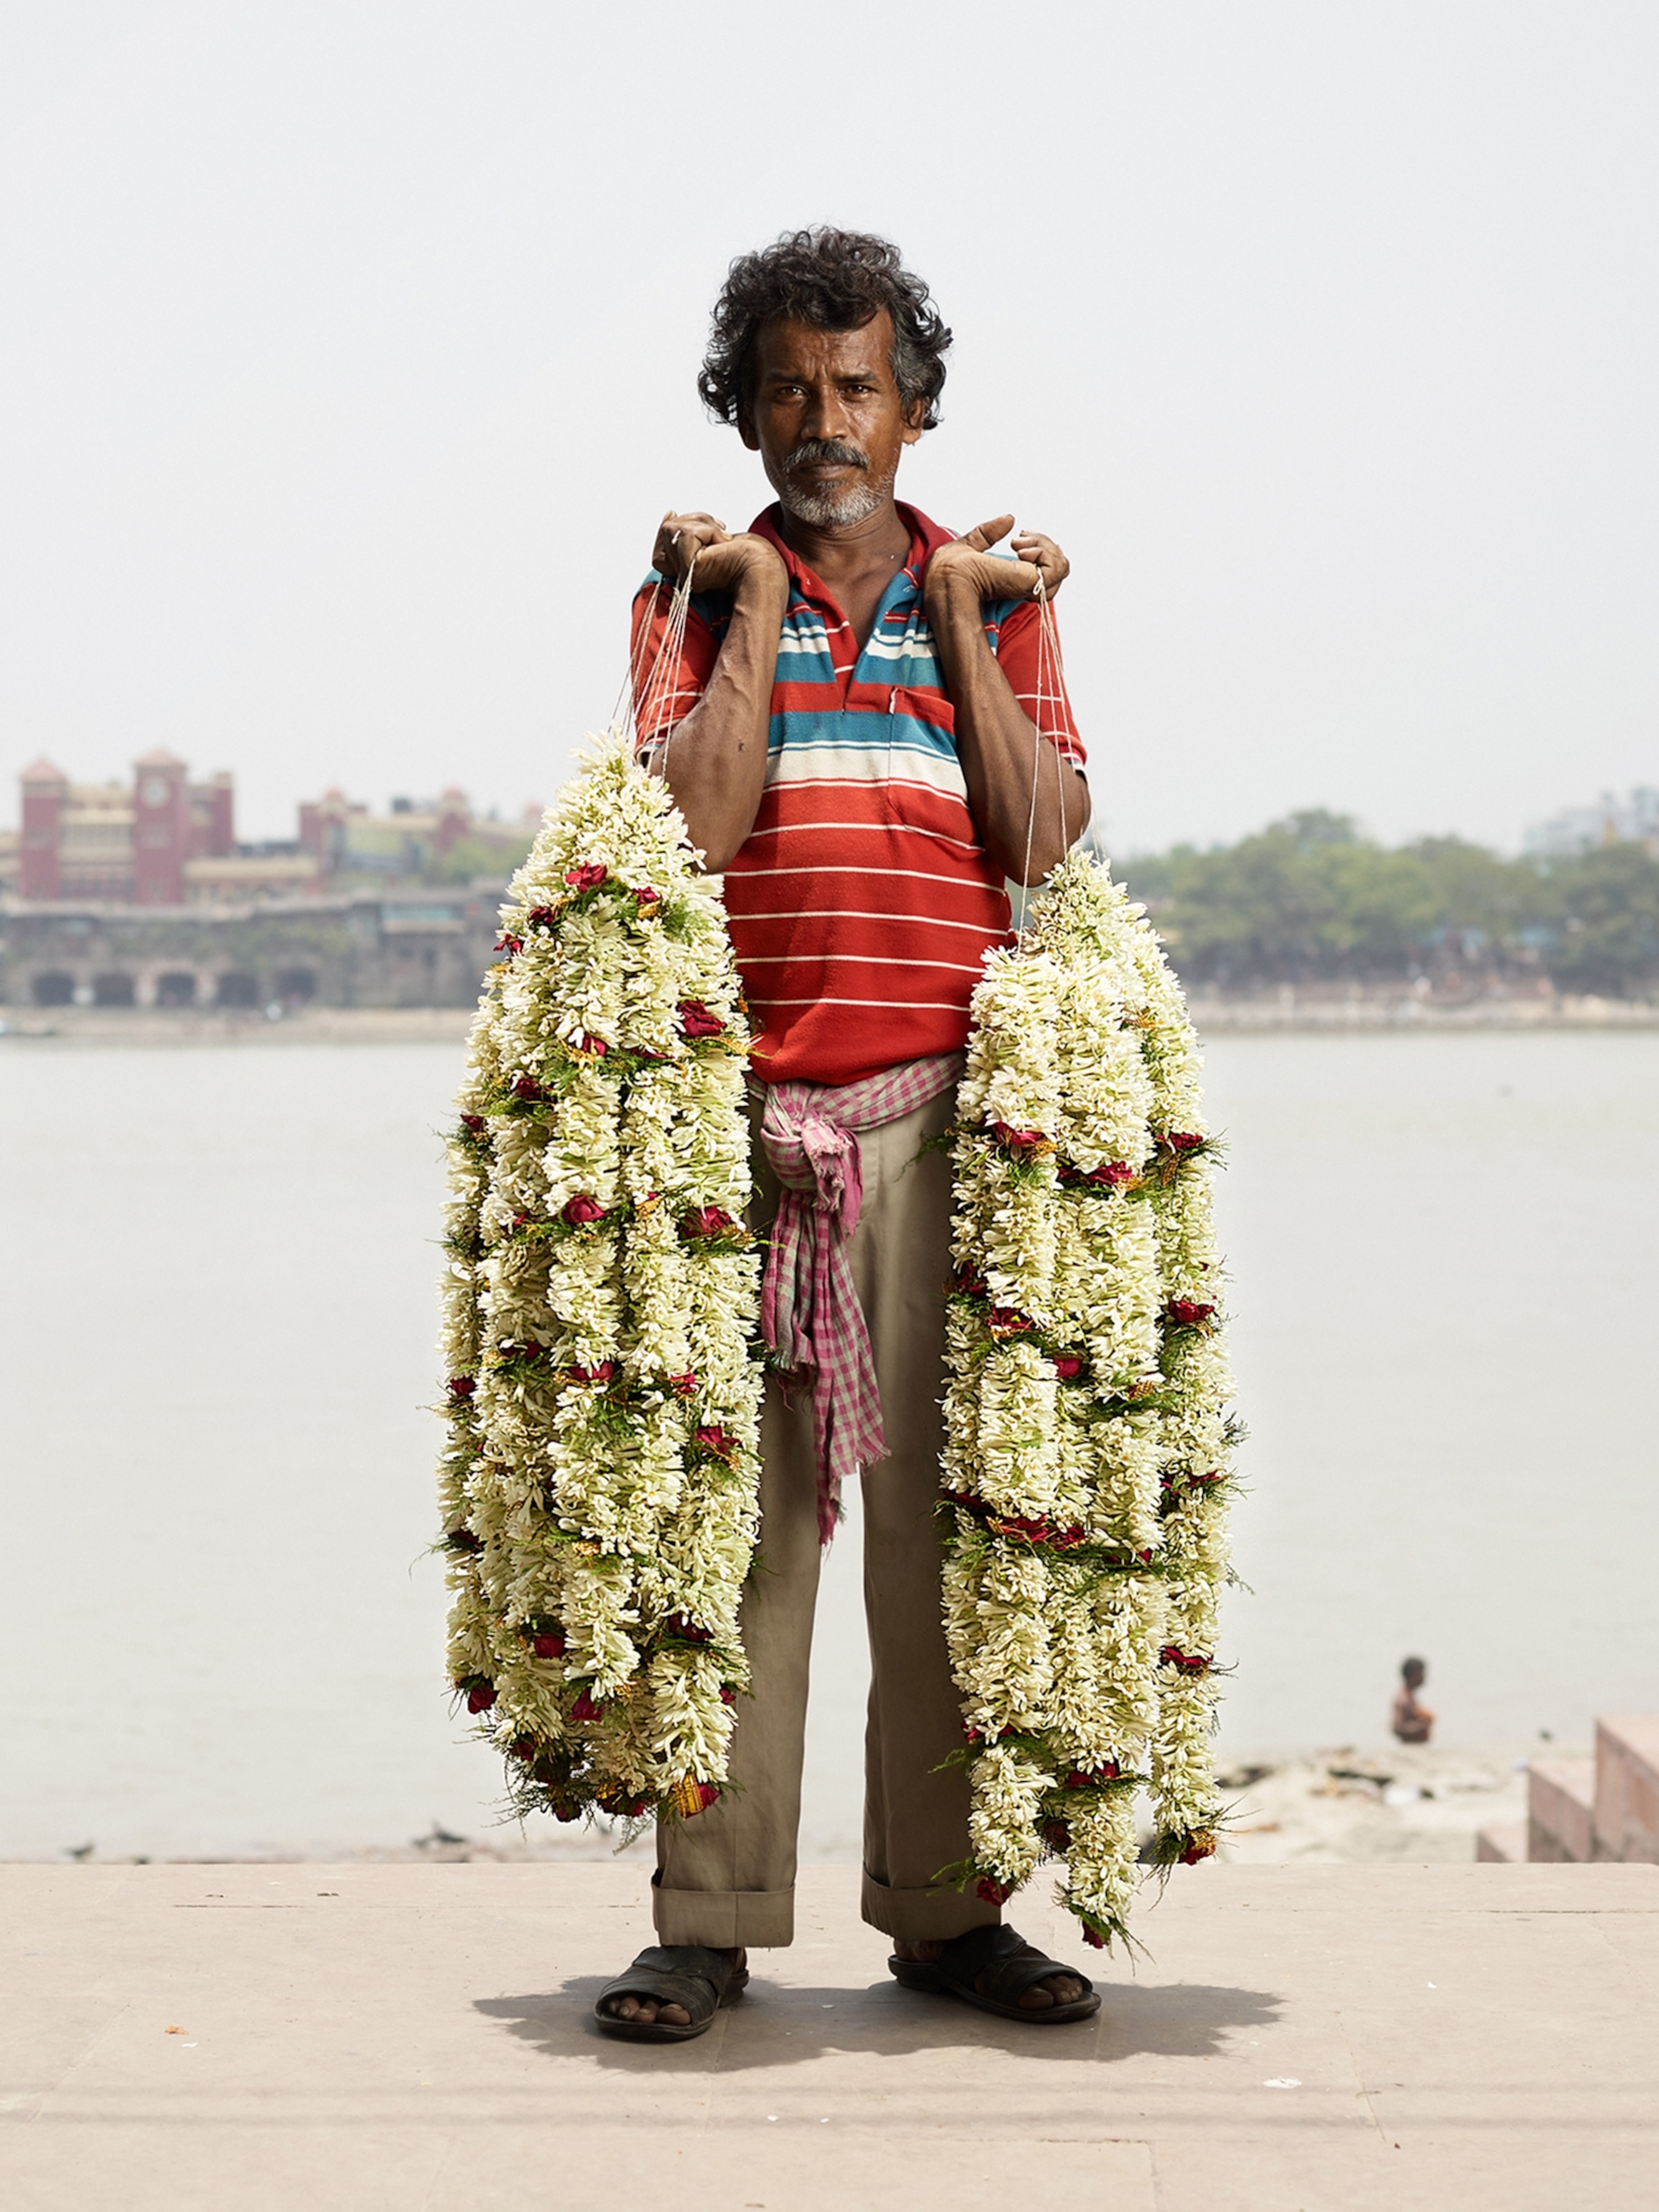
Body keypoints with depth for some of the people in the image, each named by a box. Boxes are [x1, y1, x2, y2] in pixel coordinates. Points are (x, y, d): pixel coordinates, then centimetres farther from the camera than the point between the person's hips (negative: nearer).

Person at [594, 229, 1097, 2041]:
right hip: (741, 1105, -1)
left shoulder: (991, 595, 14)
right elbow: (697, 820, -7)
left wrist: (957, 620, -1)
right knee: (736, 1505, -2)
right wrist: (756, 607, -4)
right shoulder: (696, 590, 11)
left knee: (940, 1512, 2)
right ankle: (706, 1919, 4)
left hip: (939, 1108, 1)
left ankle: (943, 1907, 10)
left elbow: (1041, 840, -1)